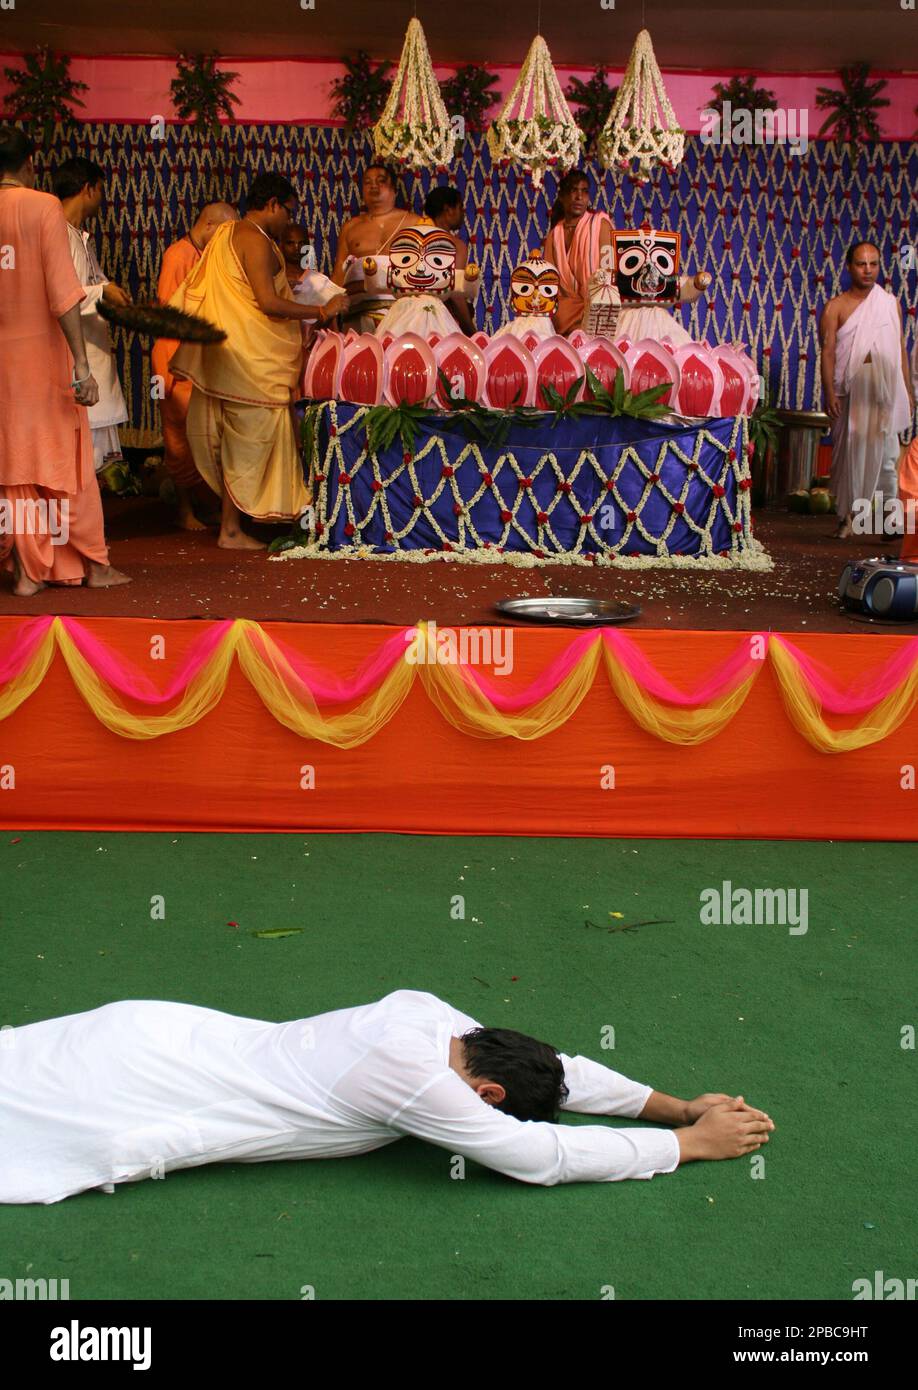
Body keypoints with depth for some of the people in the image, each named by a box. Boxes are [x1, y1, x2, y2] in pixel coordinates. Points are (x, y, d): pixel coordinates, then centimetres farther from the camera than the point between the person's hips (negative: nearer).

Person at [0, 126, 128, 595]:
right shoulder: (43, 207, -9)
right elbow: (62, 290, -16)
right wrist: (81, 363, -18)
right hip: (42, 347, -3)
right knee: (67, 457, 7)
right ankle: (94, 564, 15)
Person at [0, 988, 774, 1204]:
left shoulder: (427, 1013, -2)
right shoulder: (412, 1074, -26)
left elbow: (564, 1070, 9)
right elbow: (543, 1156, -22)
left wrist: (678, 1107, 7)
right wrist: (693, 1145, -13)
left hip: (170, 1035, 8)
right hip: (136, 1090, -8)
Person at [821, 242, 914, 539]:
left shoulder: (890, 304, 13)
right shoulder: (836, 307, 4)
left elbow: (901, 350, 15)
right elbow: (828, 351, -3)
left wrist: (908, 391, 10)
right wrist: (829, 392, -15)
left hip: (885, 391, 2)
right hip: (850, 391, -2)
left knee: (887, 453, -2)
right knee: (849, 452, -1)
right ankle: (848, 514, 7)